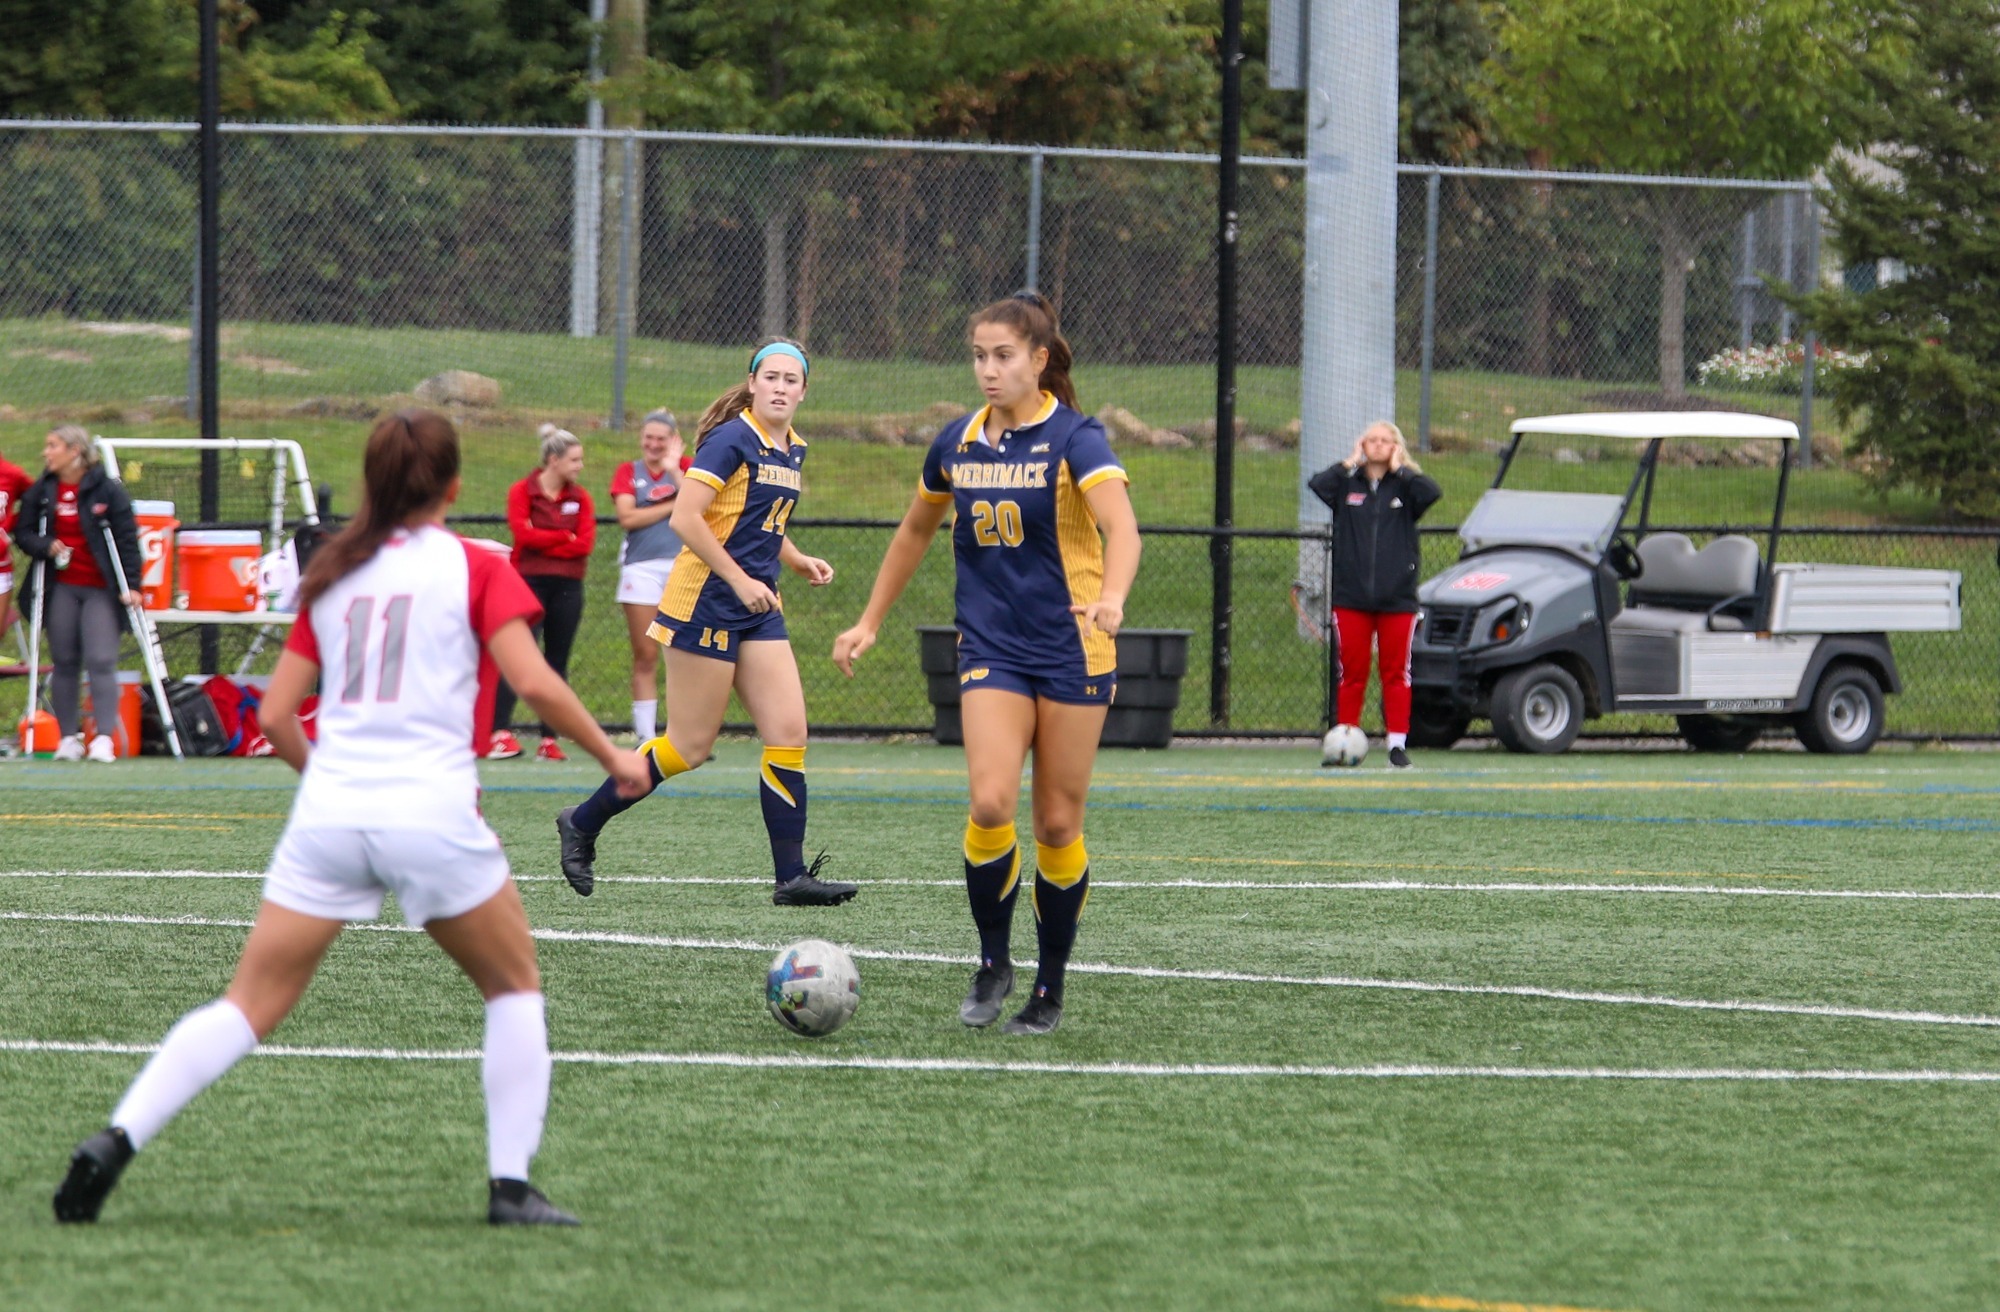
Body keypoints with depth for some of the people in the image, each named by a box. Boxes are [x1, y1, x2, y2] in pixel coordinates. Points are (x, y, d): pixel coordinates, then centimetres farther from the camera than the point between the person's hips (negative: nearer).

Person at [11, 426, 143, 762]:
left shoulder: (107, 489, -3)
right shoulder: (40, 492, 7)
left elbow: (127, 538, -4)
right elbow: (22, 532, 8)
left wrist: (131, 584, -11)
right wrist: (46, 546, -13)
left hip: (101, 589, -3)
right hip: (61, 588, 3)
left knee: (101, 661, -11)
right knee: (64, 662, 4)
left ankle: (104, 738, -13)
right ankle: (68, 737, 10)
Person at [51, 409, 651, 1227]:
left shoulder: (334, 575, 15)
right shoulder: (475, 569, 3)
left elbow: (275, 714, 14)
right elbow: (533, 681, -8)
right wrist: (612, 757, 4)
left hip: (328, 814, 3)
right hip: (433, 814, -3)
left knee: (250, 1006, 4)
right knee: (514, 987, 17)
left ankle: (117, 1138, -13)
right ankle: (511, 1184, 9)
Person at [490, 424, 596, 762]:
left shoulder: (580, 498, 9)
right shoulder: (522, 492, -1)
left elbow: (585, 543, -2)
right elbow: (523, 534, -14)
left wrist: (543, 541, -7)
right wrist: (564, 537, -6)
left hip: (567, 586, 4)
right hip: (530, 582, -4)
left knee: (558, 661, 4)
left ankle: (549, 739, 7)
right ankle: (501, 732, -18)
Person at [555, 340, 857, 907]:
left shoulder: (792, 450, 12)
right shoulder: (732, 439, -13)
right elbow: (685, 518, -20)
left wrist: (797, 561, 10)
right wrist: (740, 580, -21)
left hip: (758, 611, 8)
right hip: (707, 602, -8)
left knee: (788, 734, -3)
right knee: (689, 745, -3)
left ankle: (791, 876, -2)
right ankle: (582, 824, 14)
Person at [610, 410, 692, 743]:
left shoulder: (685, 467, 9)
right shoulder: (628, 472, 10)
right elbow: (627, 517, -5)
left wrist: (674, 469, -12)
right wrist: (672, 506, -4)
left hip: (682, 566, 0)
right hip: (642, 568, 0)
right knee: (645, 657, 0)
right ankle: (645, 737, 3)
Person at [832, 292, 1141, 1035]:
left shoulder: (1073, 439, -10)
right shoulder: (959, 443, 6)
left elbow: (1121, 527, -26)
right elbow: (915, 531, 23)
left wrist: (1112, 598, -45)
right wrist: (870, 623, 24)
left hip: (1072, 651, -3)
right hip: (991, 648, 3)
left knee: (1058, 825, 2)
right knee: (990, 804, -17)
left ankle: (1050, 991, 17)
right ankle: (992, 964, 2)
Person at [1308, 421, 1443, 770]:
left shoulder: (1404, 486, 5)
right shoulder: (1347, 484, 6)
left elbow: (1432, 492, -15)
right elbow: (1318, 484, -12)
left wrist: (1399, 468, -5)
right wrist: (1351, 463, -4)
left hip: (1396, 598, -1)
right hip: (1351, 598, 1)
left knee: (1396, 674, 2)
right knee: (1352, 673, 3)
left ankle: (1398, 744, 4)